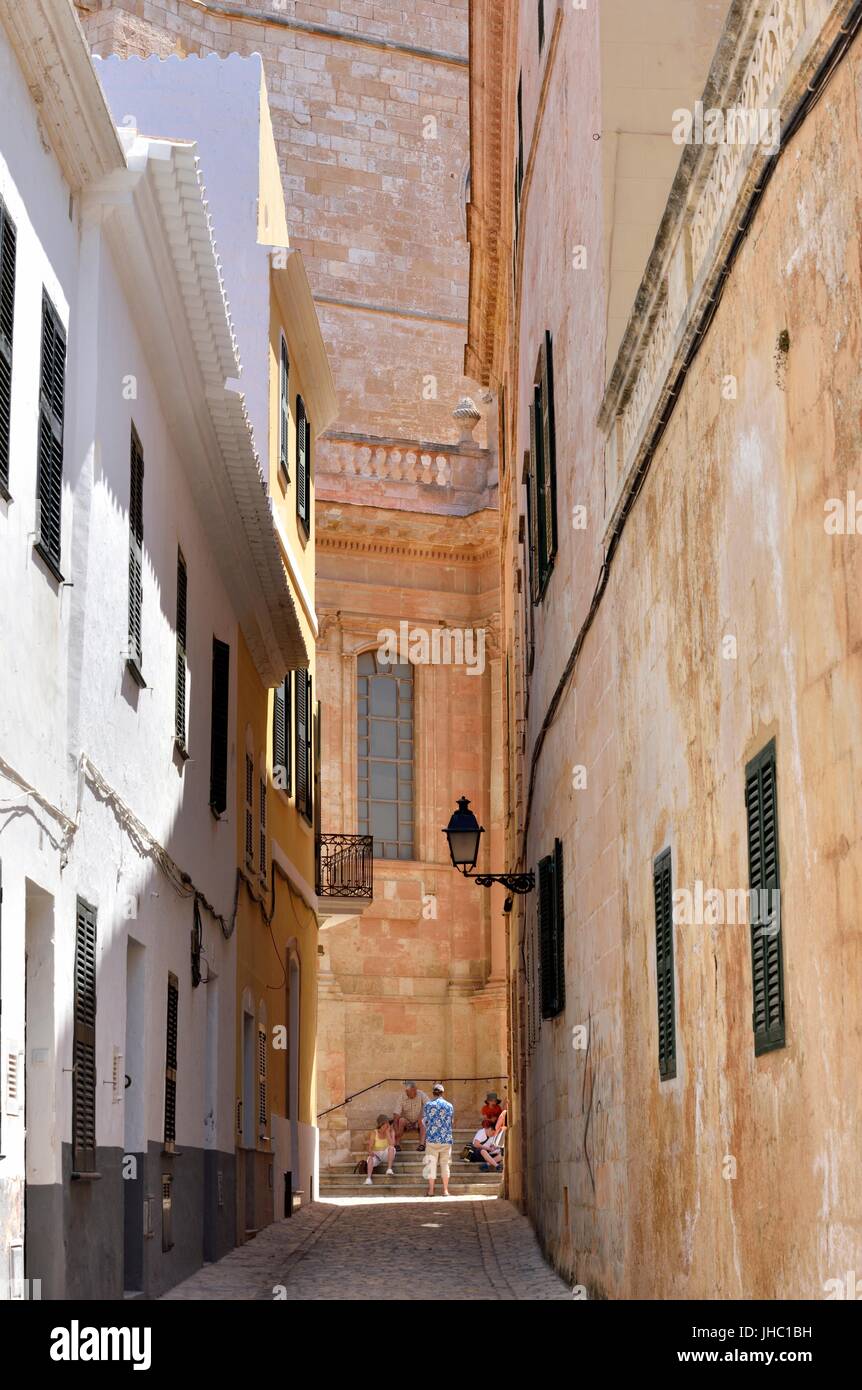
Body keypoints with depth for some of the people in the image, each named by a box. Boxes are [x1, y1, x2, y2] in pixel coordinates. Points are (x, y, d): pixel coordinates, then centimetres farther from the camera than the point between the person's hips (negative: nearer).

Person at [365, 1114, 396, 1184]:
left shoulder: (390, 1132, -6)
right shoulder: (374, 1133, -7)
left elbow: (392, 1145, -21)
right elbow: (370, 1147, -13)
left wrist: (387, 1132, -20)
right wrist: (370, 1152, -35)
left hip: (387, 1154, 1)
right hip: (376, 1154, -1)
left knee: (391, 1147, -31)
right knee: (371, 1158, -34)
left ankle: (389, 1169, -38)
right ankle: (368, 1178, -49)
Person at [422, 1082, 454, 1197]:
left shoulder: (428, 1105, -3)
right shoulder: (449, 1106, 2)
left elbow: (424, 1121, 7)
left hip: (432, 1139, -1)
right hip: (446, 1139, 1)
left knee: (431, 1164, 3)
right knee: (445, 1164, 7)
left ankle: (431, 1190, 2)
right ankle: (445, 1190, 7)